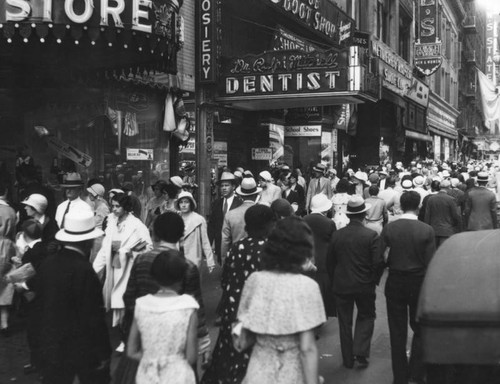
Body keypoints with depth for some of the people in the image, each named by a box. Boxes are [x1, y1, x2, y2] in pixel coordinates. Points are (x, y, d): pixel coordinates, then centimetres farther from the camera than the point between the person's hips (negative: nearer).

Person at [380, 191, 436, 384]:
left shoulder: (389, 229, -9)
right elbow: (430, 262, -11)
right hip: (419, 284, -1)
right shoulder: (427, 230, -12)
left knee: (397, 332, 11)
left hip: (395, 283, 1)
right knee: (420, 329, 18)